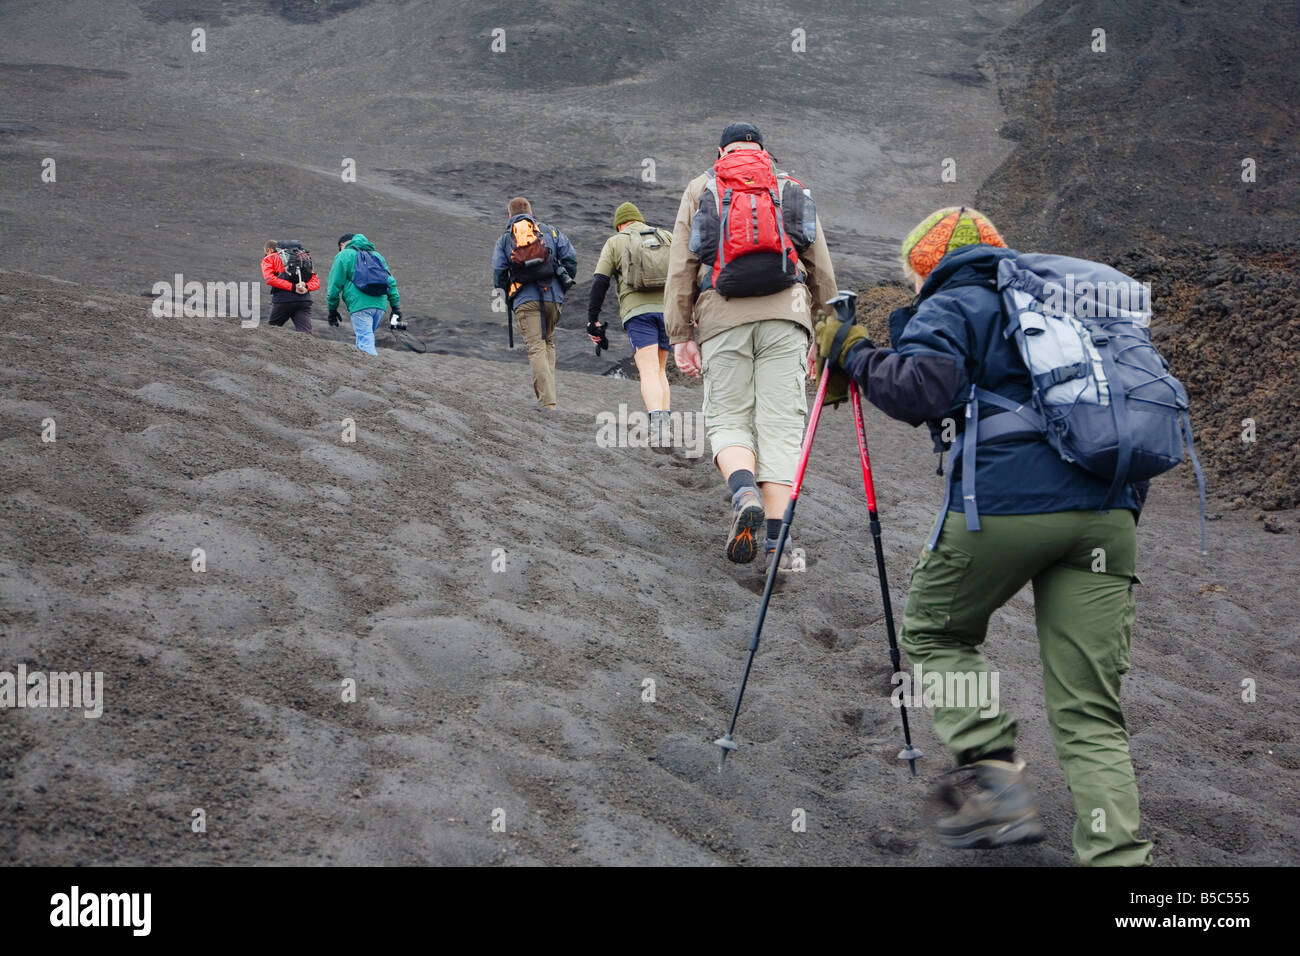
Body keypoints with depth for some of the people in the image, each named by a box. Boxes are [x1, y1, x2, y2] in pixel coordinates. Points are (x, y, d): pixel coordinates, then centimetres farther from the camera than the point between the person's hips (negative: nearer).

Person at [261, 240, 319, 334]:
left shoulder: (268, 259, 14)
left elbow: (269, 279, -7)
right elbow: (316, 282, 18)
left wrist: (292, 287, -11)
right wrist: (306, 287, -1)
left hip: (283, 299, -3)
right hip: (305, 300, 4)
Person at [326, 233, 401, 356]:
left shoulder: (343, 256, 7)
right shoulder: (377, 255, 25)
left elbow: (335, 284, 3)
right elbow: (390, 281, 20)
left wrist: (332, 309, 9)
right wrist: (395, 306, 18)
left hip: (360, 305, -6)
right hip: (380, 305, 6)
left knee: (365, 342, -10)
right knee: (367, 339, 18)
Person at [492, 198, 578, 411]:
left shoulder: (504, 239, 9)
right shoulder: (550, 231, 12)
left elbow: (498, 271, -2)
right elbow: (570, 257, 4)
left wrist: (505, 291, 15)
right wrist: (565, 284, 16)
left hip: (524, 299, -2)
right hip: (552, 296, 2)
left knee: (536, 348, -4)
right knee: (548, 341, 21)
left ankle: (547, 401, -14)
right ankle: (545, 390, 14)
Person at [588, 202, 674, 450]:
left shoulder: (615, 243, 12)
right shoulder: (667, 237, 19)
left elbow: (600, 282, 2)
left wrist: (592, 319, 4)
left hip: (637, 311, -3)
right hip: (668, 308, 3)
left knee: (649, 372, -10)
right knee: (660, 369, 15)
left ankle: (658, 423, -34)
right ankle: (666, 430, 5)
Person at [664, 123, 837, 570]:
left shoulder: (700, 188, 17)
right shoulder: (794, 189, 21)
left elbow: (681, 267, 8)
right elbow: (822, 271, 17)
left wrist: (681, 335, 7)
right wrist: (823, 334, 21)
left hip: (722, 316, -1)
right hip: (786, 314, 1)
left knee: (727, 418, 8)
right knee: (780, 422, -1)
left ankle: (744, 490, -23)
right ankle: (777, 541, -8)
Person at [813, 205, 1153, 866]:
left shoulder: (951, 307, 6)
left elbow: (922, 390, -13)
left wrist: (854, 353, 3)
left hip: (1006, 503, -6)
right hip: (1109, 512, 6)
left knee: (933, 632, 18)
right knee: (1090, 712, 5)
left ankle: (995, 785, 4)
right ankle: (1116, 854, -7)